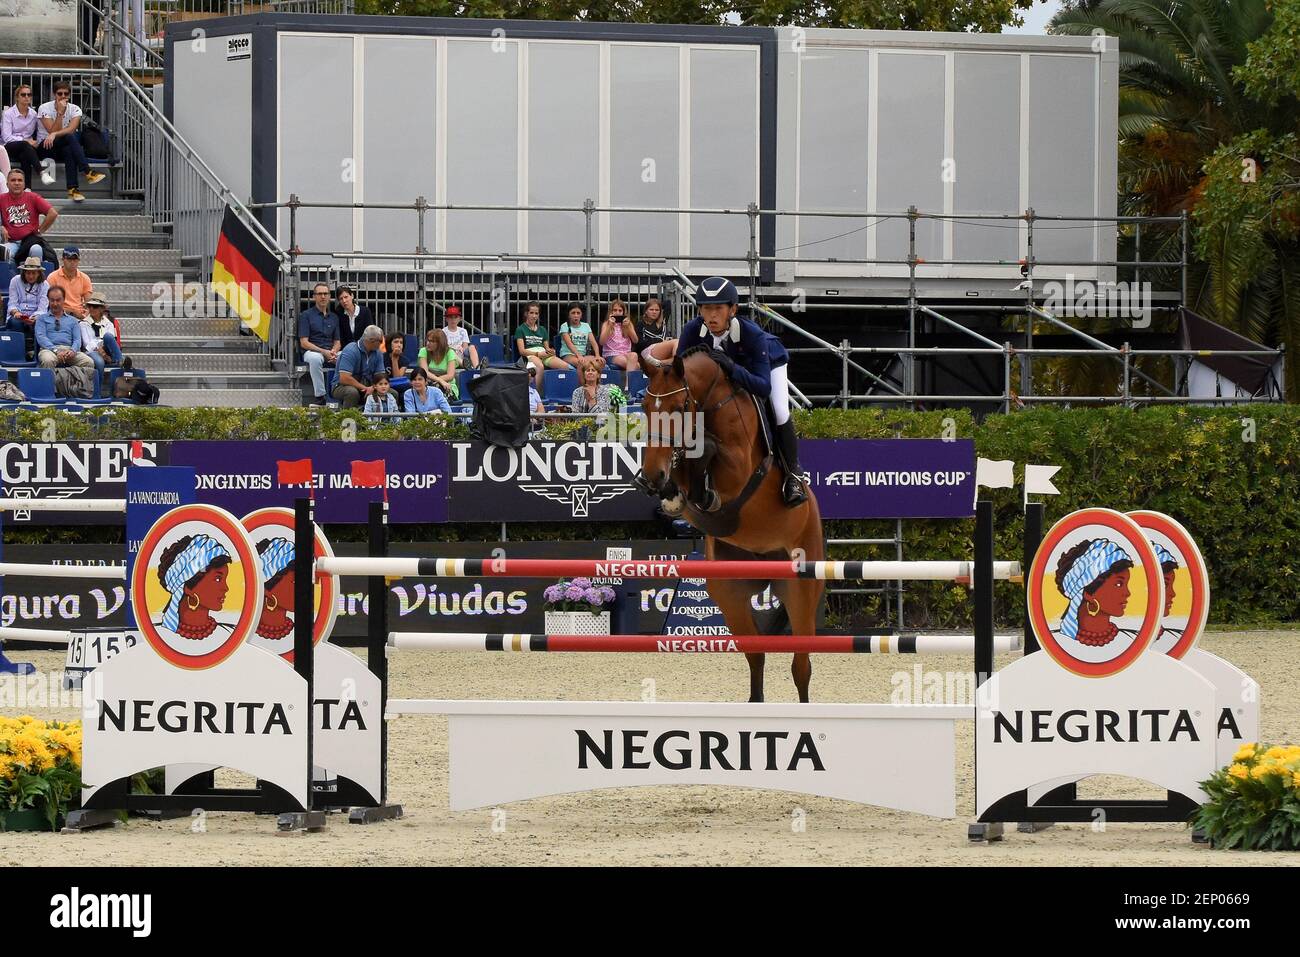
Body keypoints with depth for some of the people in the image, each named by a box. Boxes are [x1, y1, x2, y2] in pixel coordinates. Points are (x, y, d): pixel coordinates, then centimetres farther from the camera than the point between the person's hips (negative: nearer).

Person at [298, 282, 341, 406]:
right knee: (315, 359, -40)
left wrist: (333, 352, -8)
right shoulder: (306, 315, 4)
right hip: (312, 351, -4)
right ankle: (319, 396, -34)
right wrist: (323, 352, -16)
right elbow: (304, 343, -4)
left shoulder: (333, 317, 19)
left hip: (330, 352, 4)